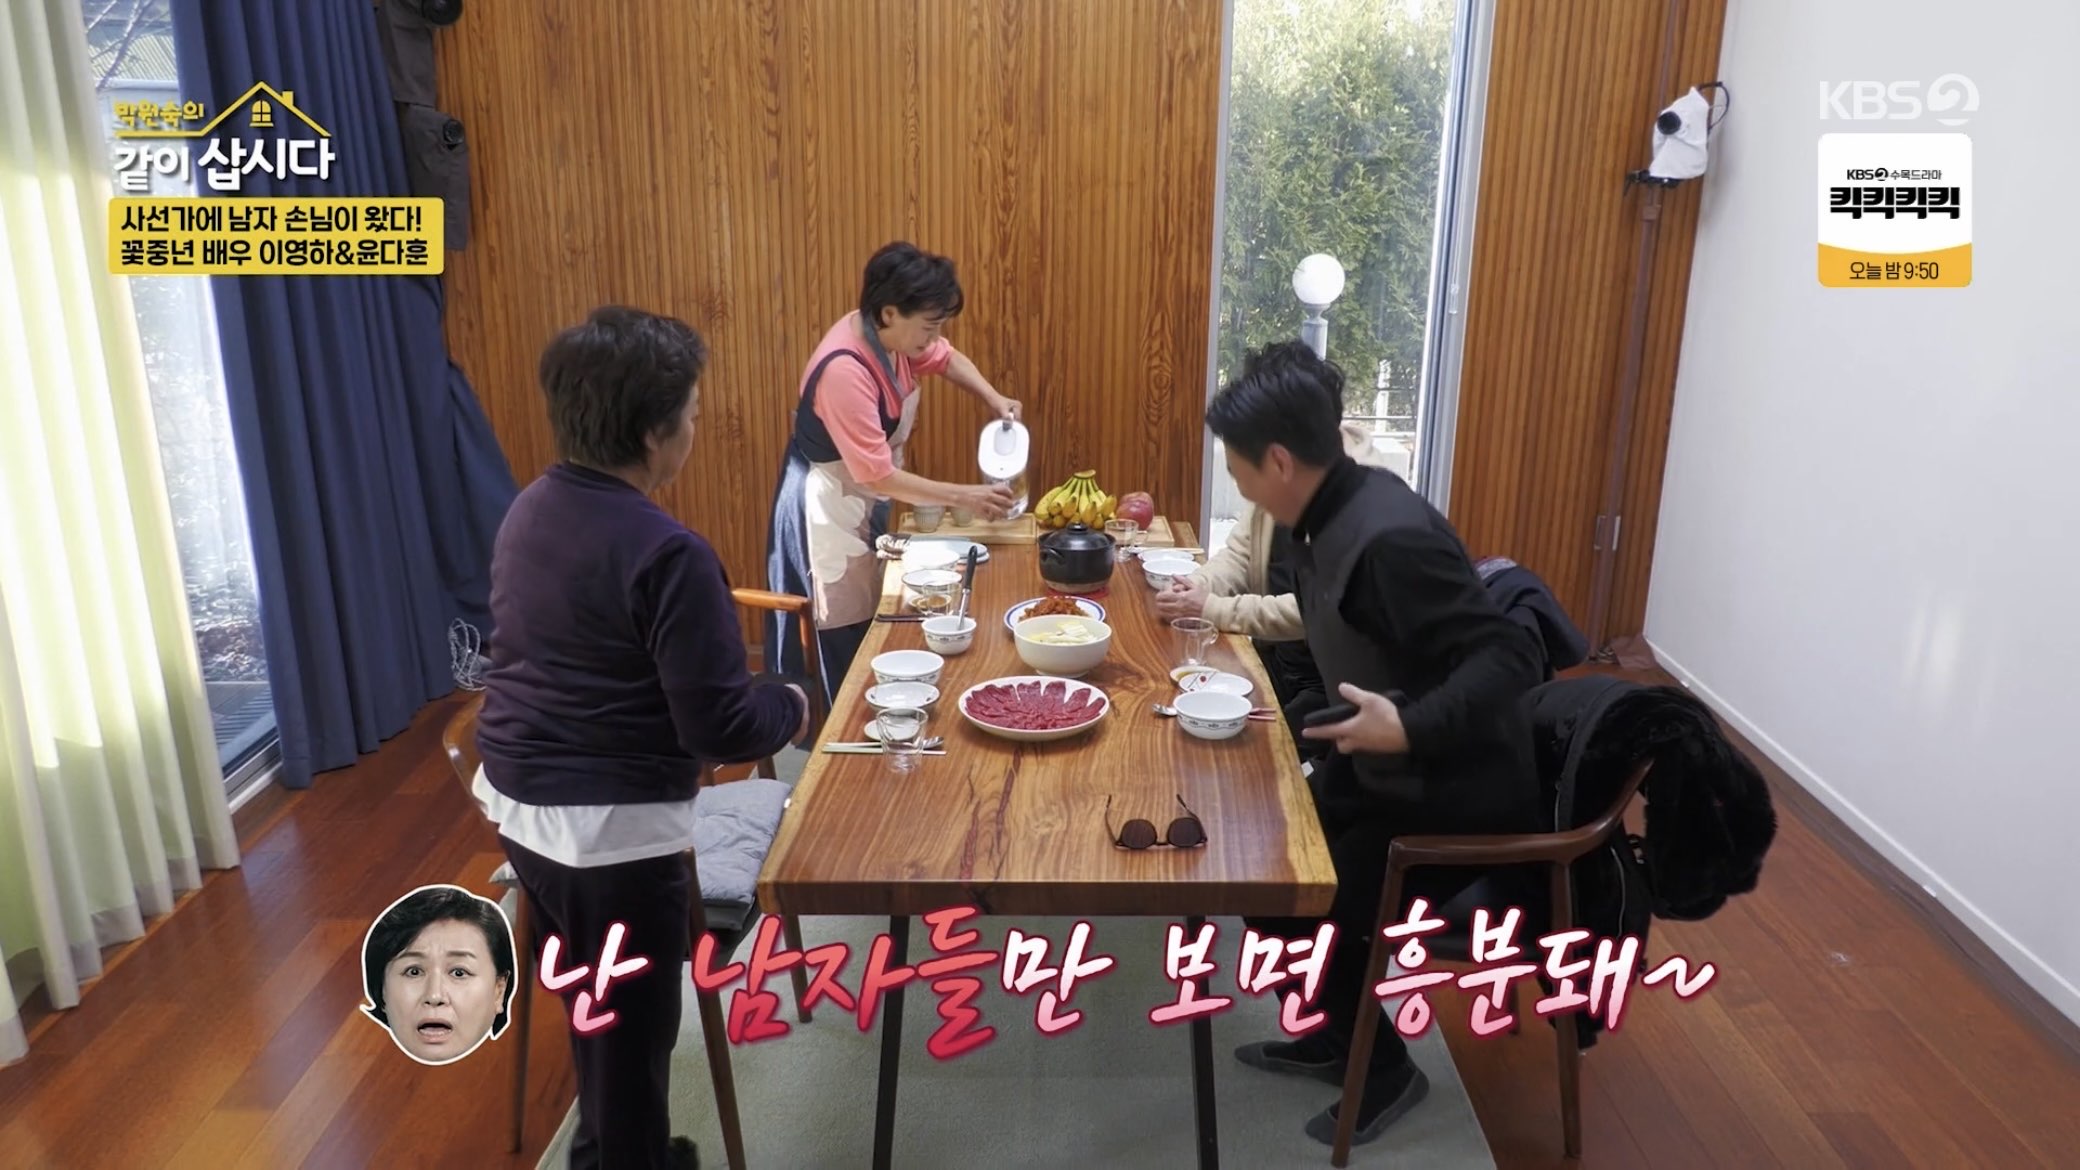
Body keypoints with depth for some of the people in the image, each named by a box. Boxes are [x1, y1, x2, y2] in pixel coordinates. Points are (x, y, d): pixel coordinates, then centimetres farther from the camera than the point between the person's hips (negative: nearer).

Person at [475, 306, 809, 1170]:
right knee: (631, 1028, 12)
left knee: (595, 1004, 27)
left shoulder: (529, 511, 3)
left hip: (516, 802, 9)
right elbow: (722, 729, -22)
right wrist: (792, 706, -2)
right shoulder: (667, 553, -23)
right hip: (611, 828, -9)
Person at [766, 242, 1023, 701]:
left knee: (874, 625, 17)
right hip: (829, 505, -9)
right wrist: (963, 497, -26)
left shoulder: (889, 333, -7)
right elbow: (878, 474, -30)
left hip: (866, 500, 9)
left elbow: (946, 357, 15)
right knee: (848, 642, -2)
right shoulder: (844, 370, -32)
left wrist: (994, 399, -2)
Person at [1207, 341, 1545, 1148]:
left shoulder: (1389, 538, -31)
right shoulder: (1333, 512, -3)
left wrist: (1411, 727, -42)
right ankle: (1337, 1037, 30)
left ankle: (1383, 1070, 21)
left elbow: (1508, 657, -32)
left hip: (1456, 794, -9)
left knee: (1300, 915, -8)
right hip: (1386, 770, 9)